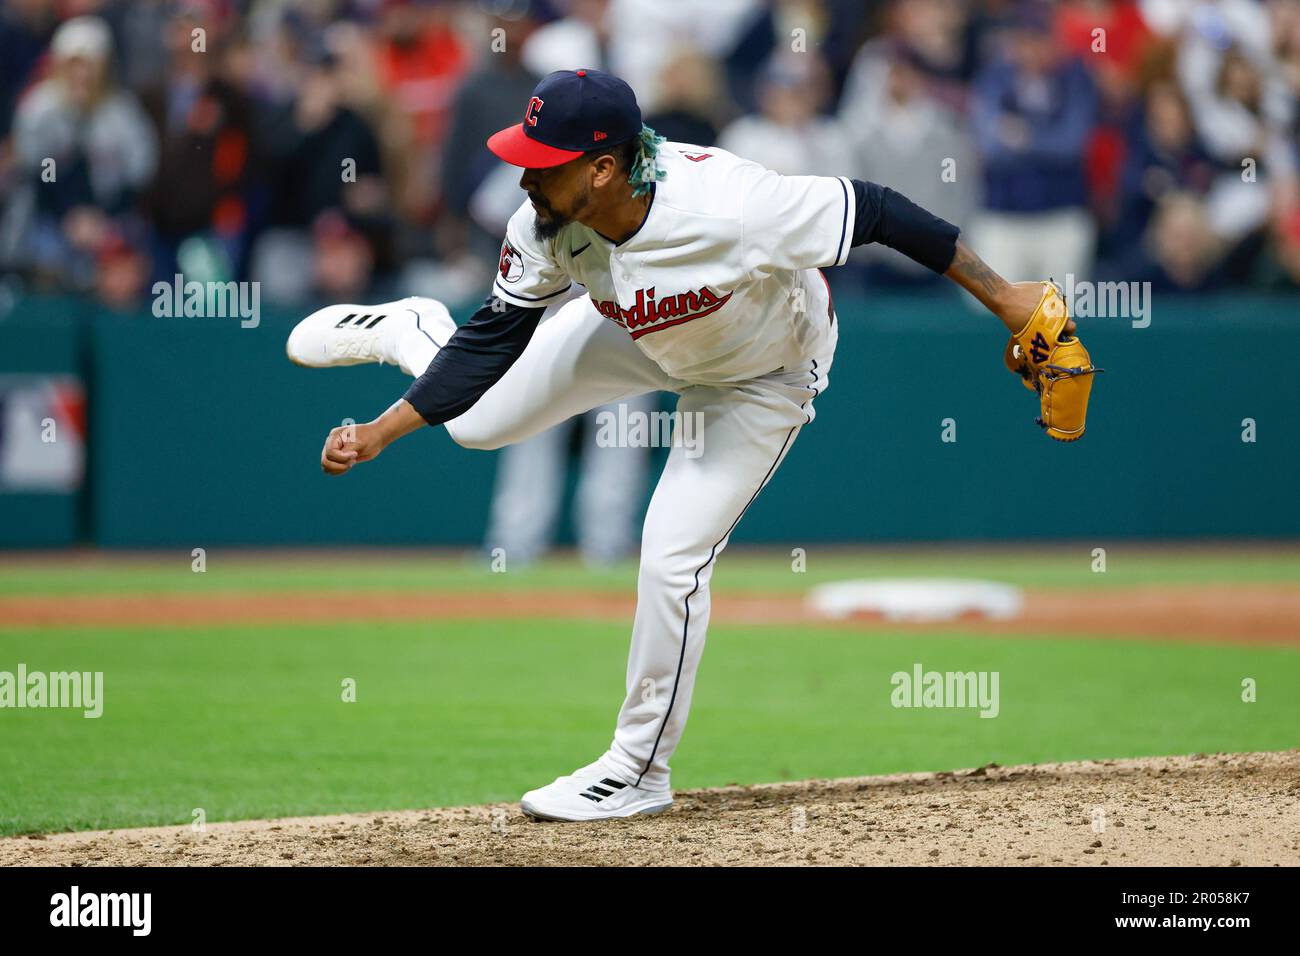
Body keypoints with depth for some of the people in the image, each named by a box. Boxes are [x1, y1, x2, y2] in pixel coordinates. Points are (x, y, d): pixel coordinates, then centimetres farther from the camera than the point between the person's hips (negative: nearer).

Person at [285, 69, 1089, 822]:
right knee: (480, 421, 7)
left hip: (765, 375, -4)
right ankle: (410, 332, 43)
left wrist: (1001, 295, -30)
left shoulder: (728, 206, -46)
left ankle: (640, 769, 10)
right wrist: (381, 434, -23)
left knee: (674, 555, -9)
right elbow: (495, 339, -15)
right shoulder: (547, 231, -28)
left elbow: (872, 212, -36)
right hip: (643, 336, 4)